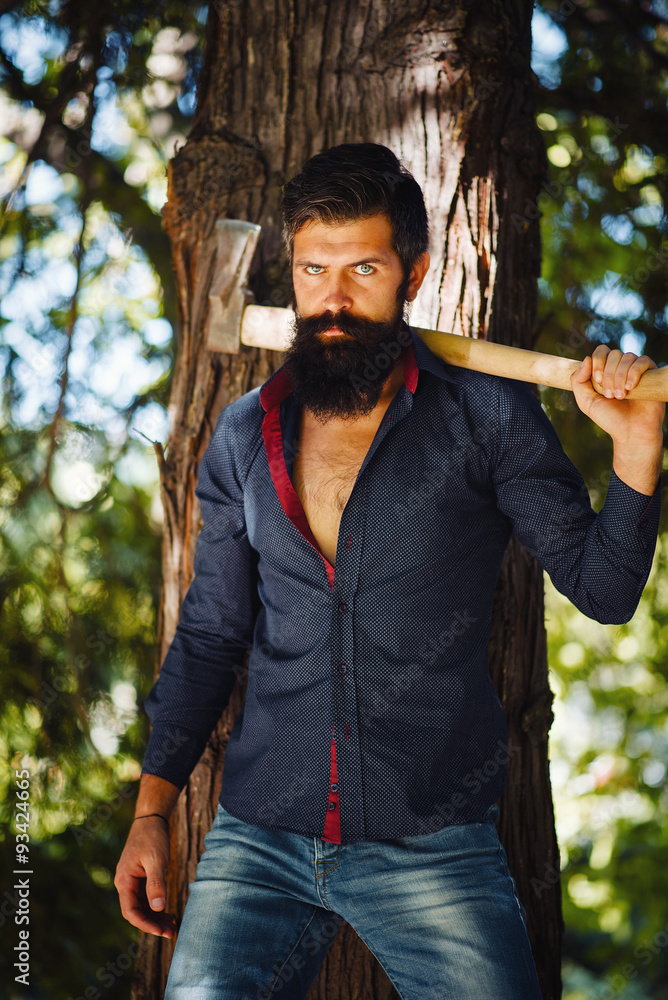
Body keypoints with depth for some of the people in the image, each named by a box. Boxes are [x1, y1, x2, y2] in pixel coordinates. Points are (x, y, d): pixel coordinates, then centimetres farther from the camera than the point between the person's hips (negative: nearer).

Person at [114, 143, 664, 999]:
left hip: (433, 849, -2)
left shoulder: (485, 415, -3)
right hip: (257, 842, 3)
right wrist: (152, 809, 8)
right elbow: (209, 635, 13)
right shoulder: (244, 437, 7)